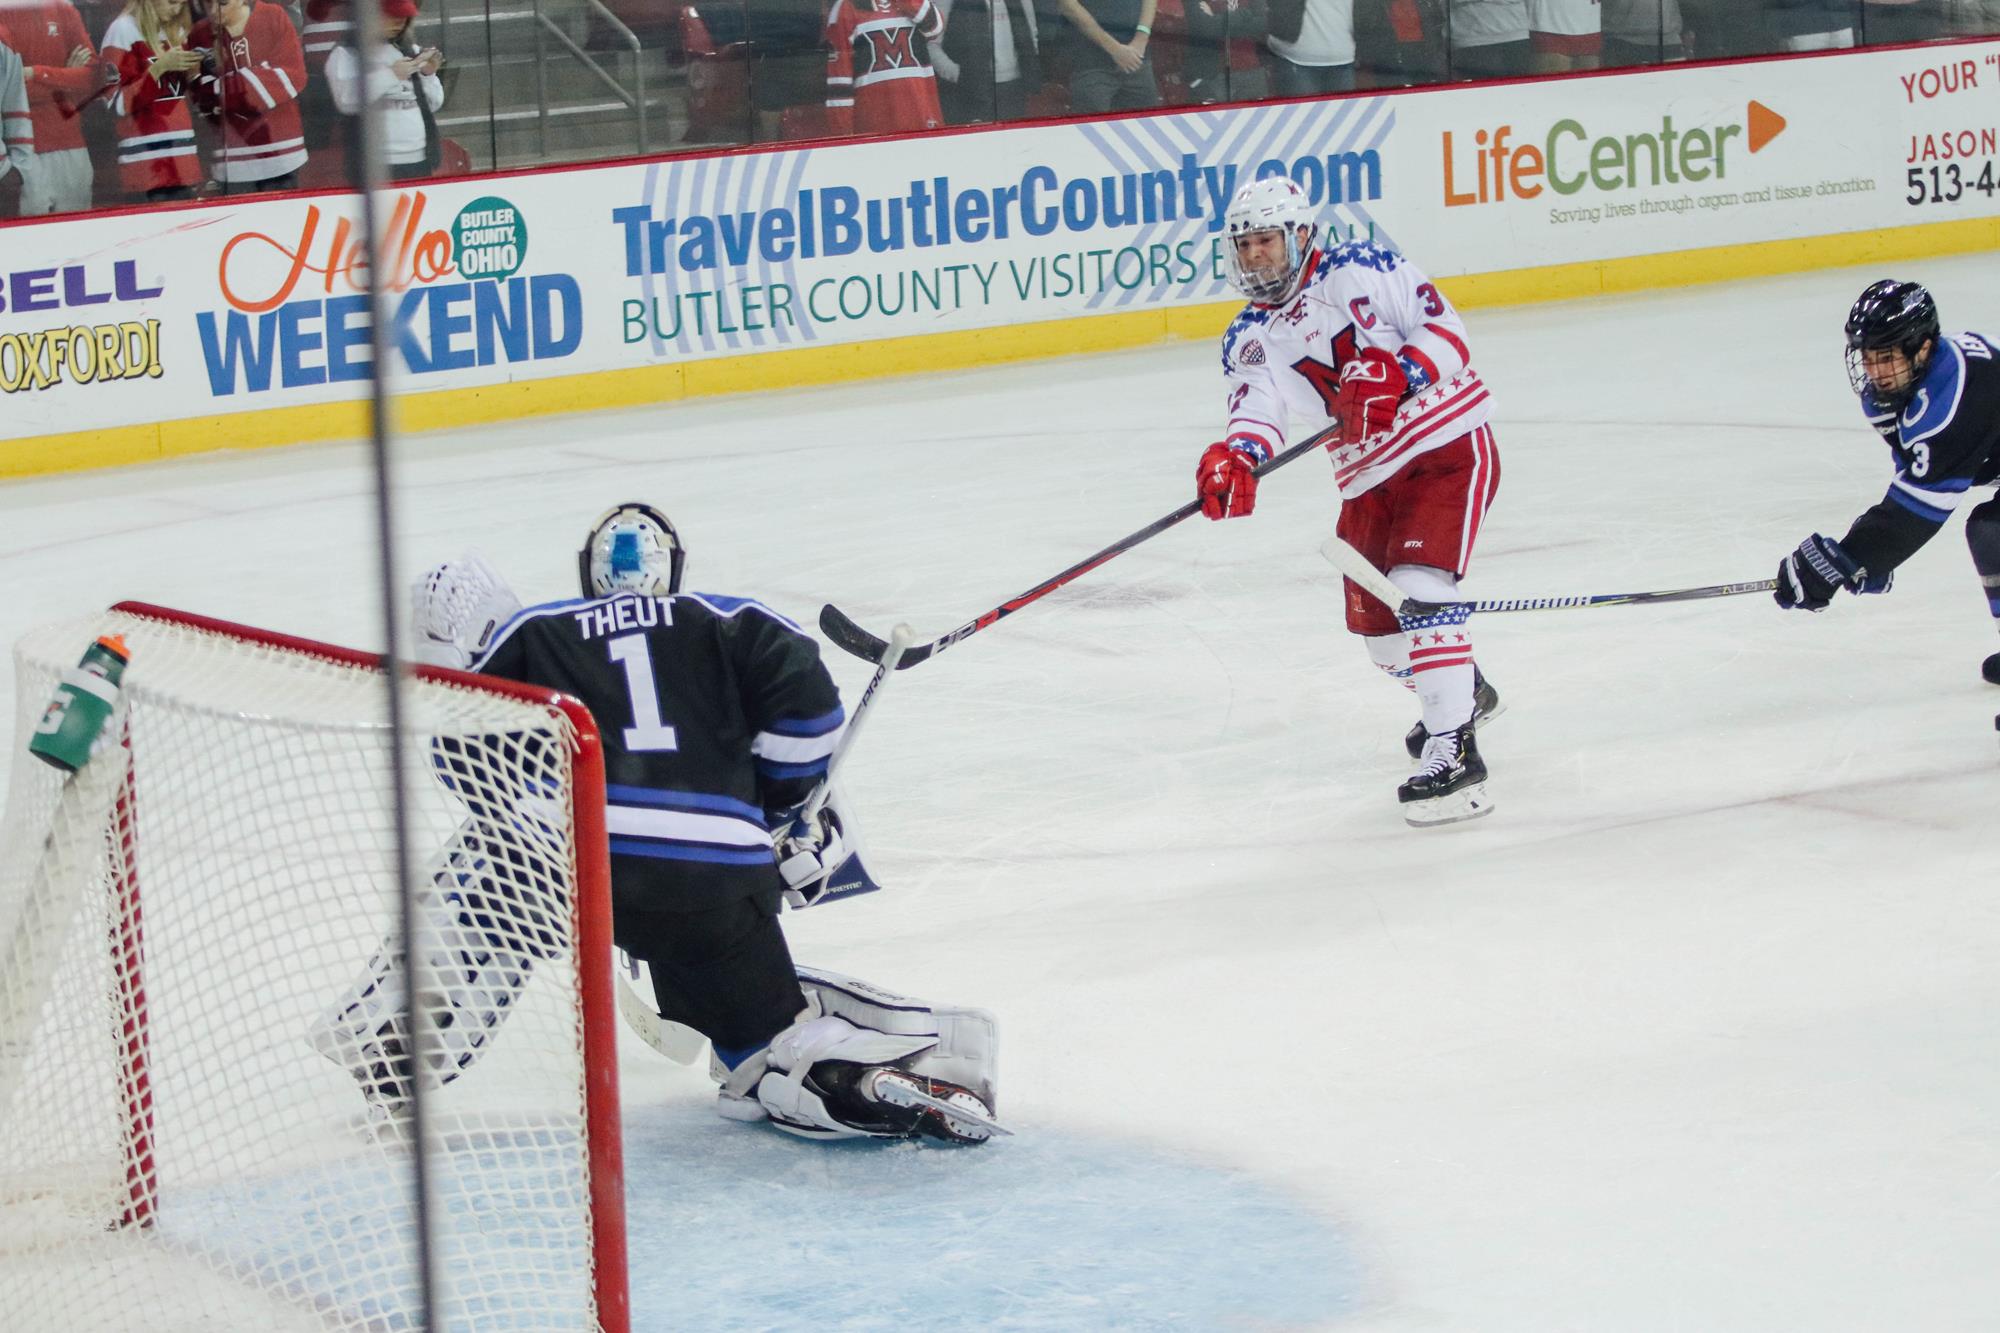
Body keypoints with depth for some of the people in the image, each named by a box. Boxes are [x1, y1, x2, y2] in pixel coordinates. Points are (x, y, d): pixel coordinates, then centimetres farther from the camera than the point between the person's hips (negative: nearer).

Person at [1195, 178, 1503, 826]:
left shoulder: (1361, 271, -8)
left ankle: (1454, 749, -27)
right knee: (1377, 625, 12)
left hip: (1449, 447, -7)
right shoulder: (1249, 339, 6)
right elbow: (1257, 408, -12)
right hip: (1370, 480, 7)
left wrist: (1395, 377, -31)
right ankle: (1465, 690, 44)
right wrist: (1236, 458, -34)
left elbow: (1446, 330, -13)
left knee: (1418, 589, -25)